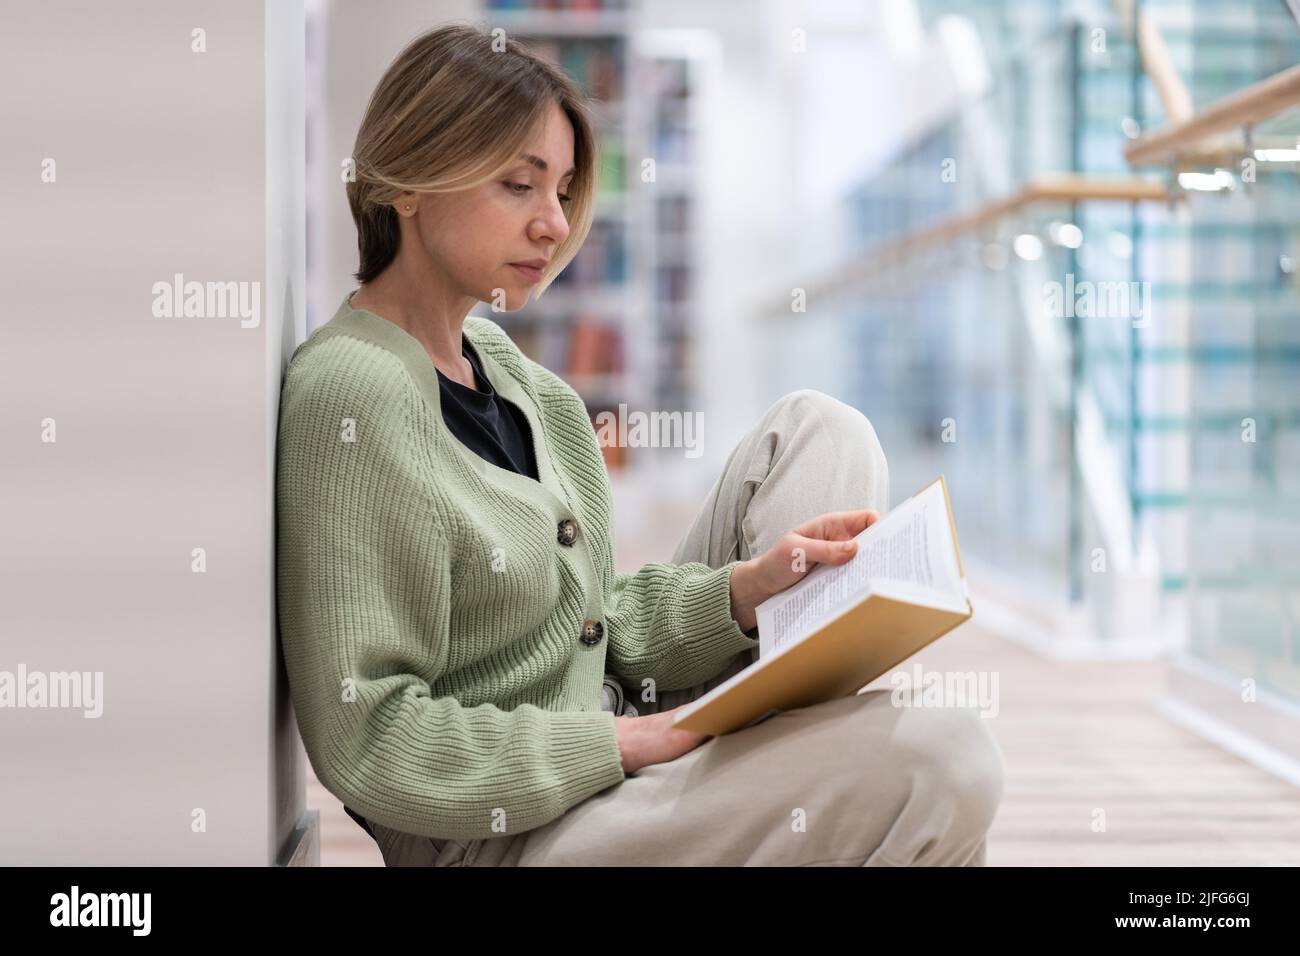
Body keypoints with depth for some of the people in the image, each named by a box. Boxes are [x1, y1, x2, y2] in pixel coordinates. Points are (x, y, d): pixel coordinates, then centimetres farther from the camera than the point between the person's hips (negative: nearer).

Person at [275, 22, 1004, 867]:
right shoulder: (352, 396, -18)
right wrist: (627, 740, -17)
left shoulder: (492, 357, 11)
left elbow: (595, 620, 10)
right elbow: (367, 744, -21)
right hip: (502, 836, -10)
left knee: (820, 431, 10)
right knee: (947, 758, -26)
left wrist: (747, 588, -7)